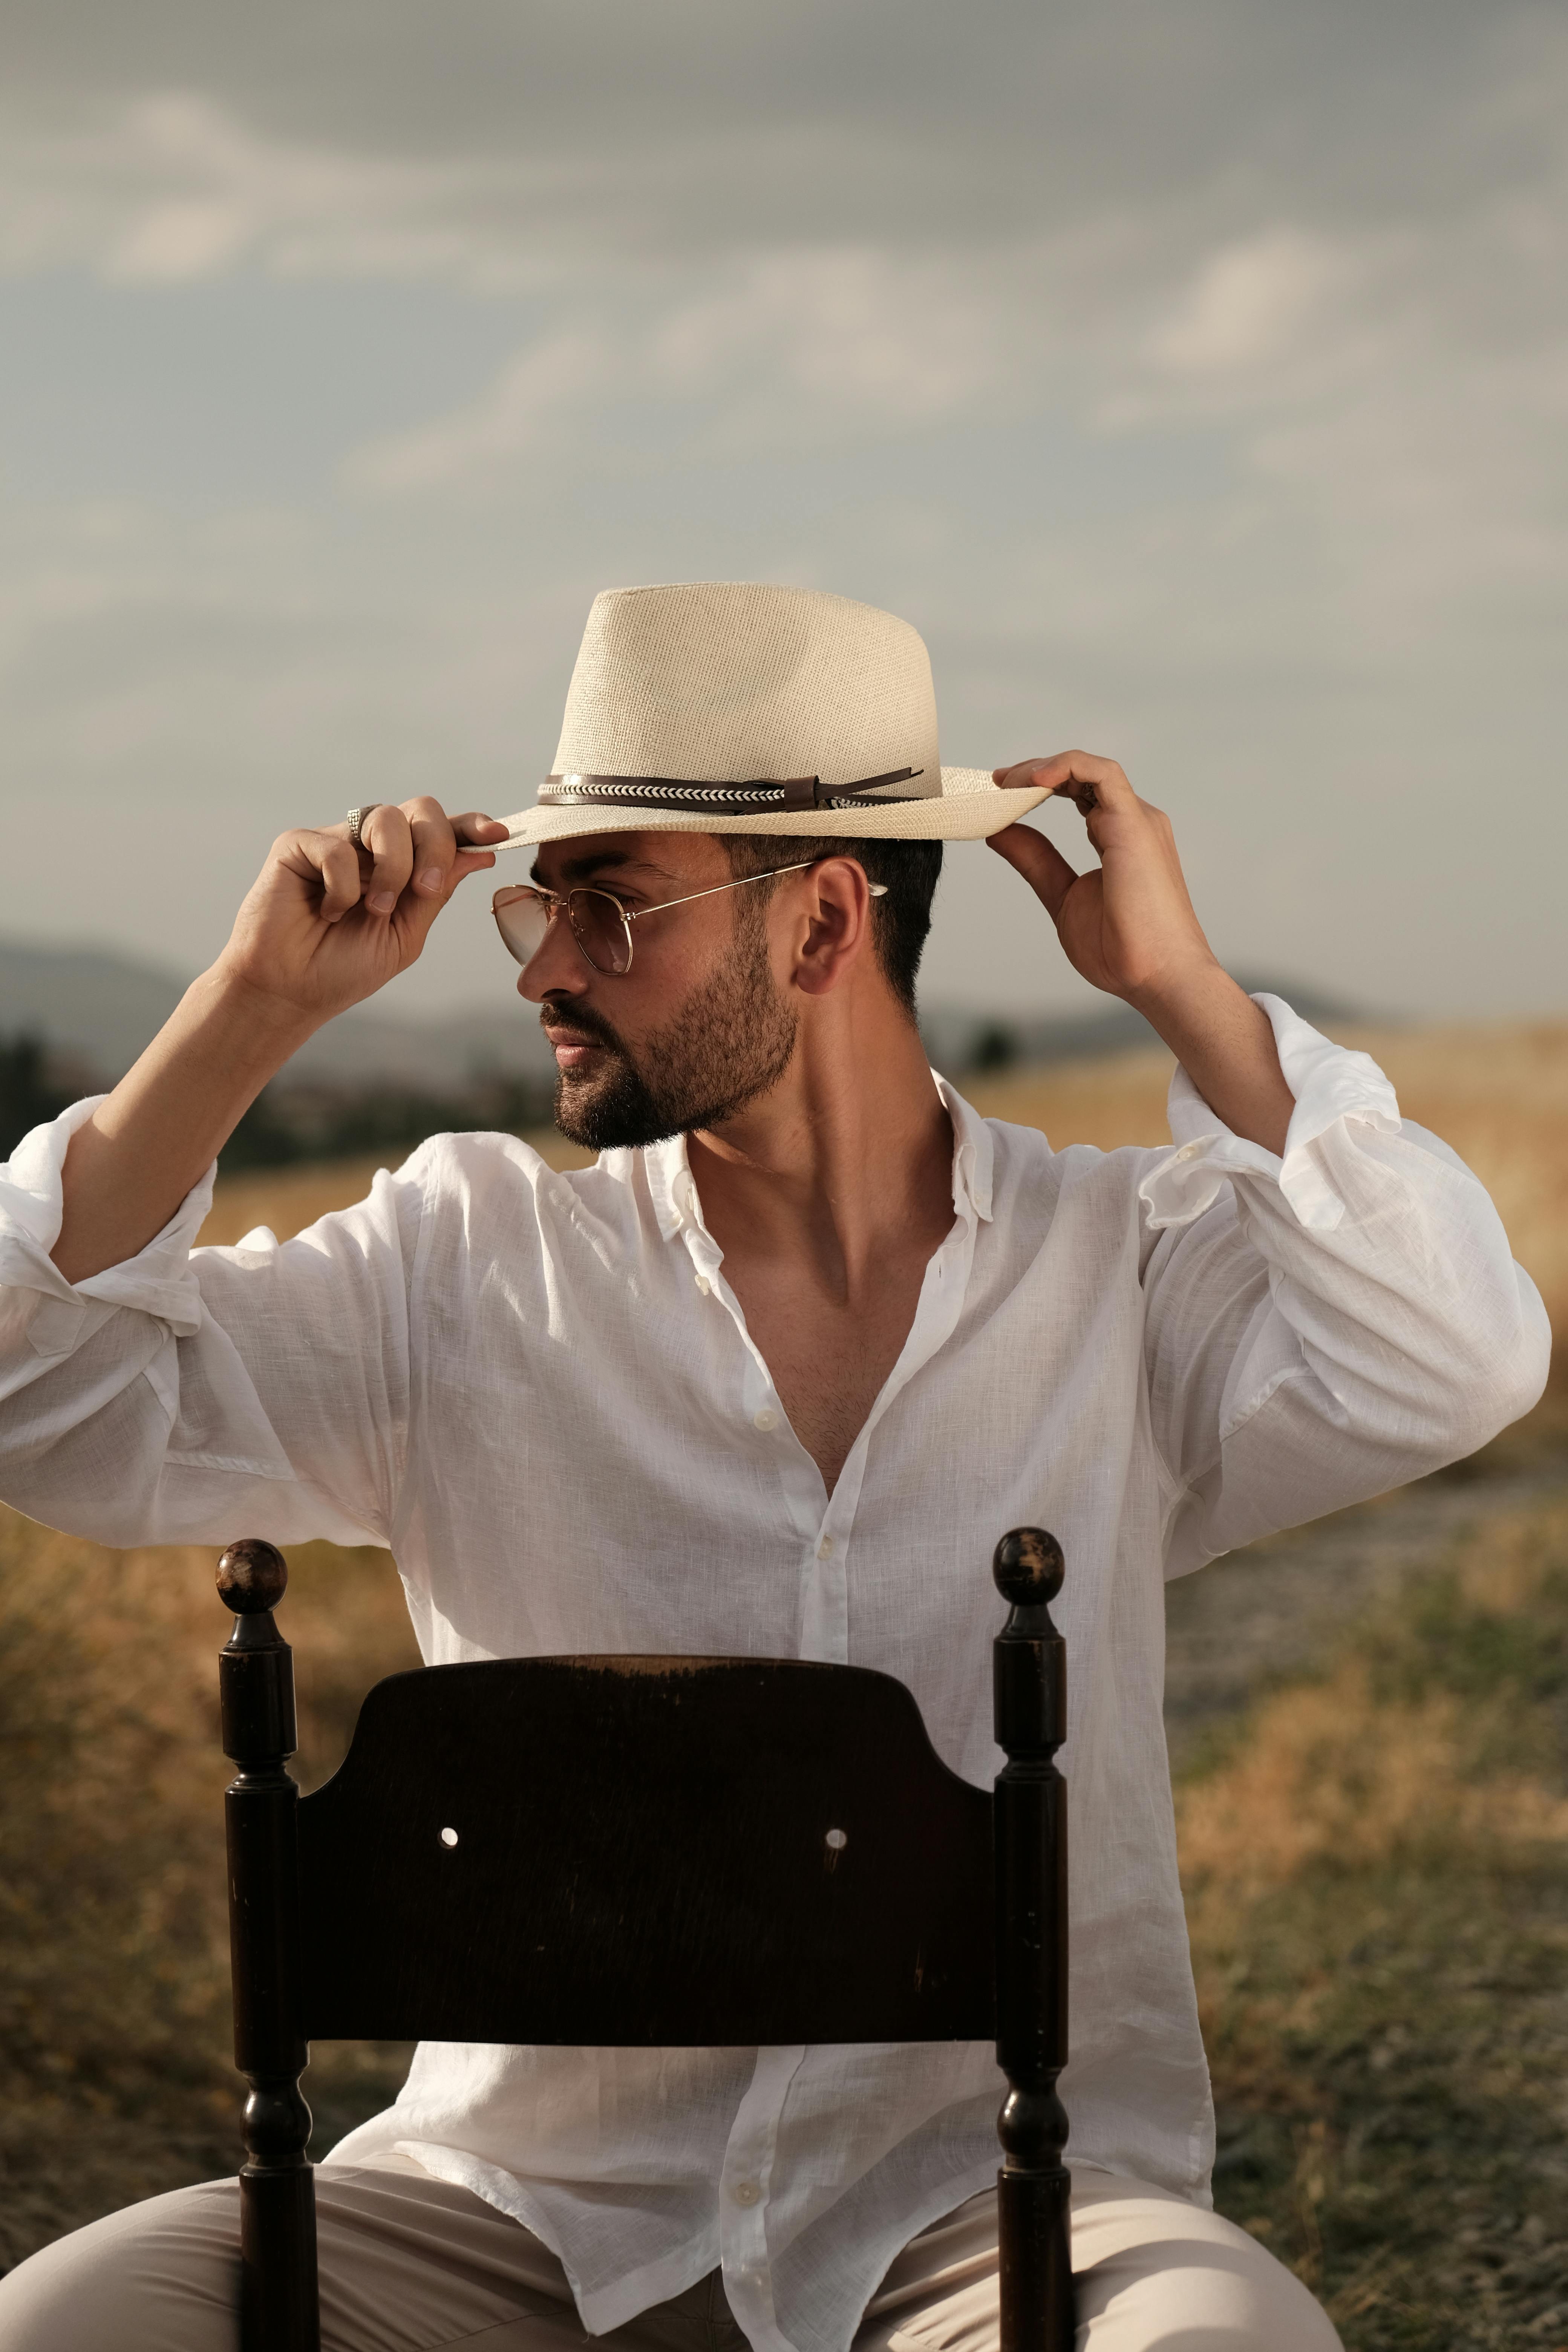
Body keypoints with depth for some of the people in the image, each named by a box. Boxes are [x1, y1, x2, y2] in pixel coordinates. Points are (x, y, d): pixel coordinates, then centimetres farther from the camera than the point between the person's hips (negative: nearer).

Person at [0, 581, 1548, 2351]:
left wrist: (1179, 990, -11)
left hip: (996, 2206, -1)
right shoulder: (466, 1263, 5)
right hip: (527, 2202, 2)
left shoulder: (1128, 1271, 2)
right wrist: (254, 1007, -9)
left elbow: (1452, 1370, -15)